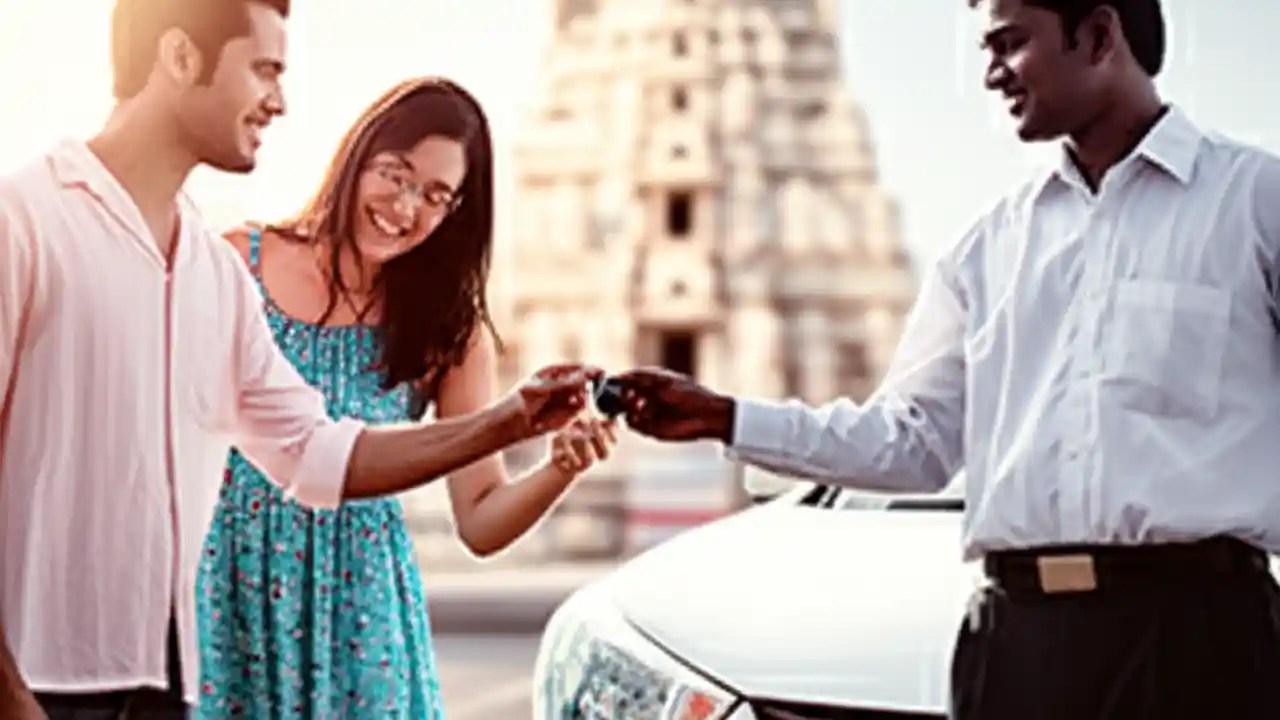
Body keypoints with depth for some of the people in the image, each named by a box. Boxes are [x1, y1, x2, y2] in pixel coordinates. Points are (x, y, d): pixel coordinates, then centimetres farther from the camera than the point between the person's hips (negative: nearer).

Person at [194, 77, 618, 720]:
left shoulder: (448, 329, -2)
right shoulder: (236, 264, -4)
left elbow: (480, 523, -2)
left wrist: (558, 471, -21)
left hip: (356, 611, 0)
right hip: (224, 591, 0)